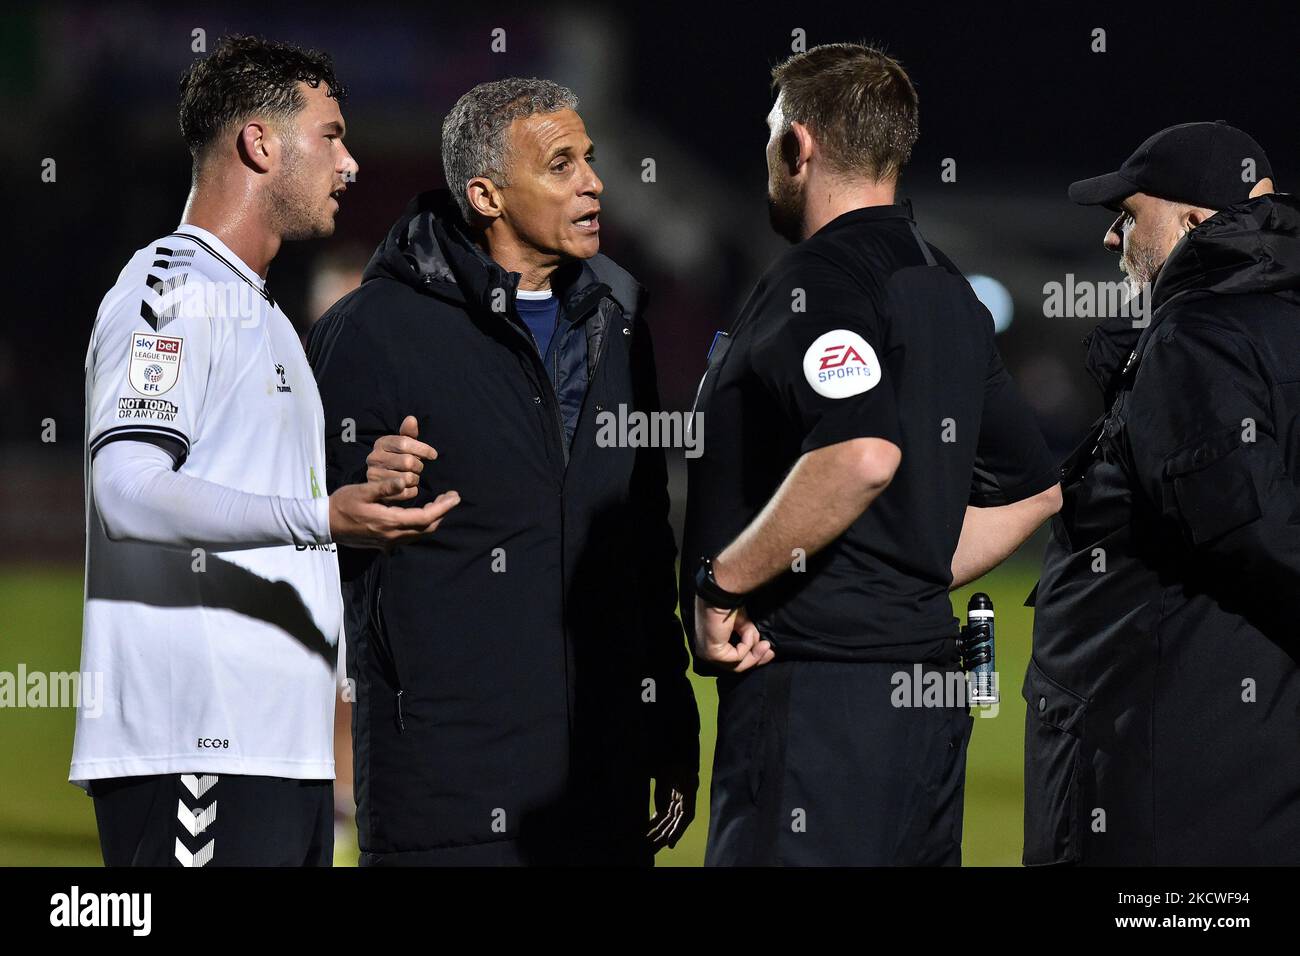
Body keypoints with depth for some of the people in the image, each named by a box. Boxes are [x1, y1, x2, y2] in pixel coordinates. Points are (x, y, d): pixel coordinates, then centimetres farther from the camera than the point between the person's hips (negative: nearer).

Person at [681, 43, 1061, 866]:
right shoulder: (947, 289, 17)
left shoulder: (817, 282, -12)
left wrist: (721, 583, -20)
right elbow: (1031, 489, 23)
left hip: (817, 687, -10)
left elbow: (861, 454, -30)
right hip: (928, 677, 10)